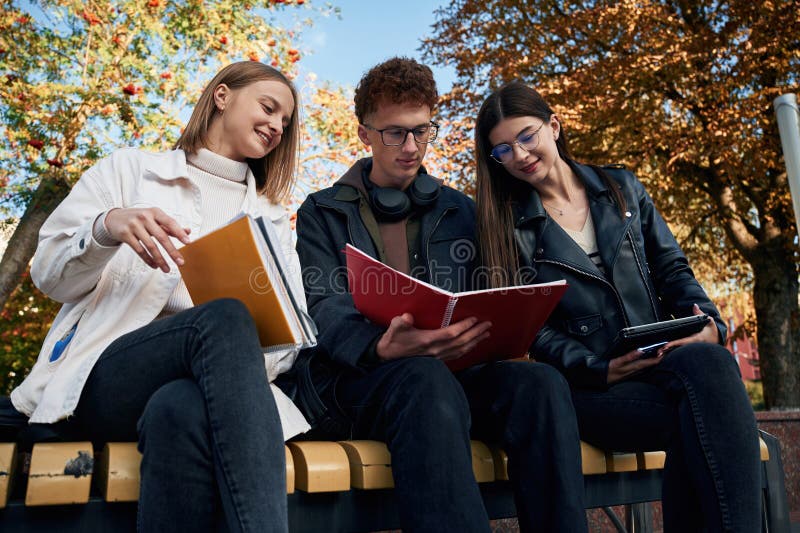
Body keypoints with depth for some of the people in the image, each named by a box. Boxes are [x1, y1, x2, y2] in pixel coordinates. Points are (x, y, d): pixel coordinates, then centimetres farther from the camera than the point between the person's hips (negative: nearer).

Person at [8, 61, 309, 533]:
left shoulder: (273, 220, 21)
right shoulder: (130, 170, 15)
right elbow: (49, 277, 9)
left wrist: (249, 357, -13)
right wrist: (106, 227, -13)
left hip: (204, 387, 2)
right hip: (99, 381, -1)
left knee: (182, 410, -37)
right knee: (225, 320, -34)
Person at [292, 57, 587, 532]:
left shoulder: (461, 211, 20)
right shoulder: (322, 213, 11)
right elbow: (326, 312, -4)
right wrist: (381, 348, -27)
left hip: (454, 368, 3)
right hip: (365, 377, -2)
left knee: (540, 383, -29)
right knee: (428, 382, -38)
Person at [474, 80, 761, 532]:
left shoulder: (621, 187, 16)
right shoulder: (507, 226, 5)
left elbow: (672, 269, 15)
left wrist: (708, 321, -5)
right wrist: (598, 370, -15)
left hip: (665, 359, 4)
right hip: (589, 387, -3)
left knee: (708, 362, -34)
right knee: (700, 425, -34)